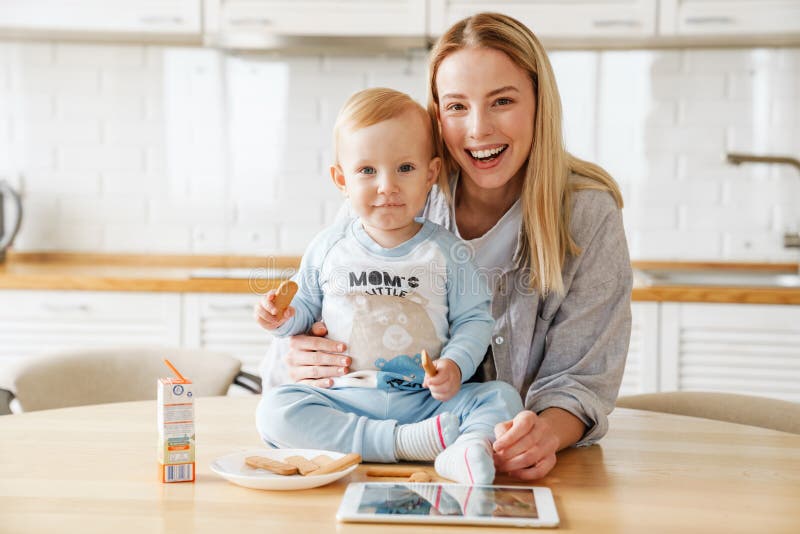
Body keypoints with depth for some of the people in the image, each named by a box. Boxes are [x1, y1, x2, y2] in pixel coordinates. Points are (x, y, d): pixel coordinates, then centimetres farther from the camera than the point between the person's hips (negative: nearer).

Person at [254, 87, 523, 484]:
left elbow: (474, 318, 3)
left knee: (502, 397, -19)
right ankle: (408, 442, -33)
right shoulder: (329, 247, 5)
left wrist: (455, 364, -15)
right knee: (275, 409, -25)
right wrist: (285, 318, -6)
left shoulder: (446, 251, 1)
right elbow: (307, 303, 16)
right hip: (344, 400, 1)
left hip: (426, 402, 0)